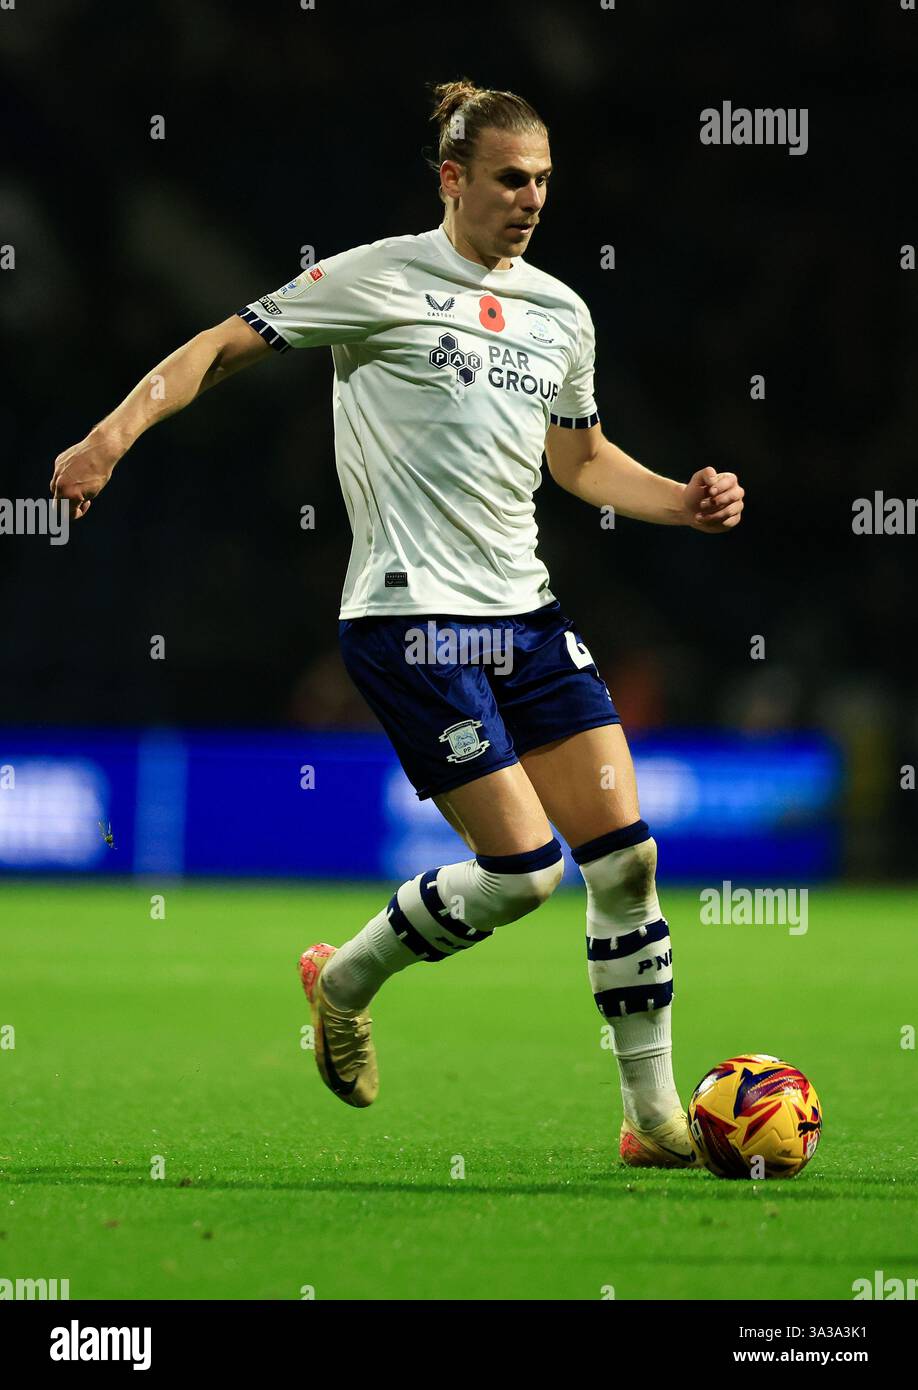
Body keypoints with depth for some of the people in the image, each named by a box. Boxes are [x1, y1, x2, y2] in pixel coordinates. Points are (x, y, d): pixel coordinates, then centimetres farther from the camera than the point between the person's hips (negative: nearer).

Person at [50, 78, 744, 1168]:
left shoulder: (560, 312, 14)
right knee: (523, 868, -11)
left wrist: (685, 503, 11)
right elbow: (221, 348, -4)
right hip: (410, 616, -7)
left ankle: (654, 1115, 8)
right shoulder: (379, 278, -5)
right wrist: (114, 433, -18)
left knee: (625, 852, -2)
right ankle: (346, 980, 16)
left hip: (523, 614, 7)